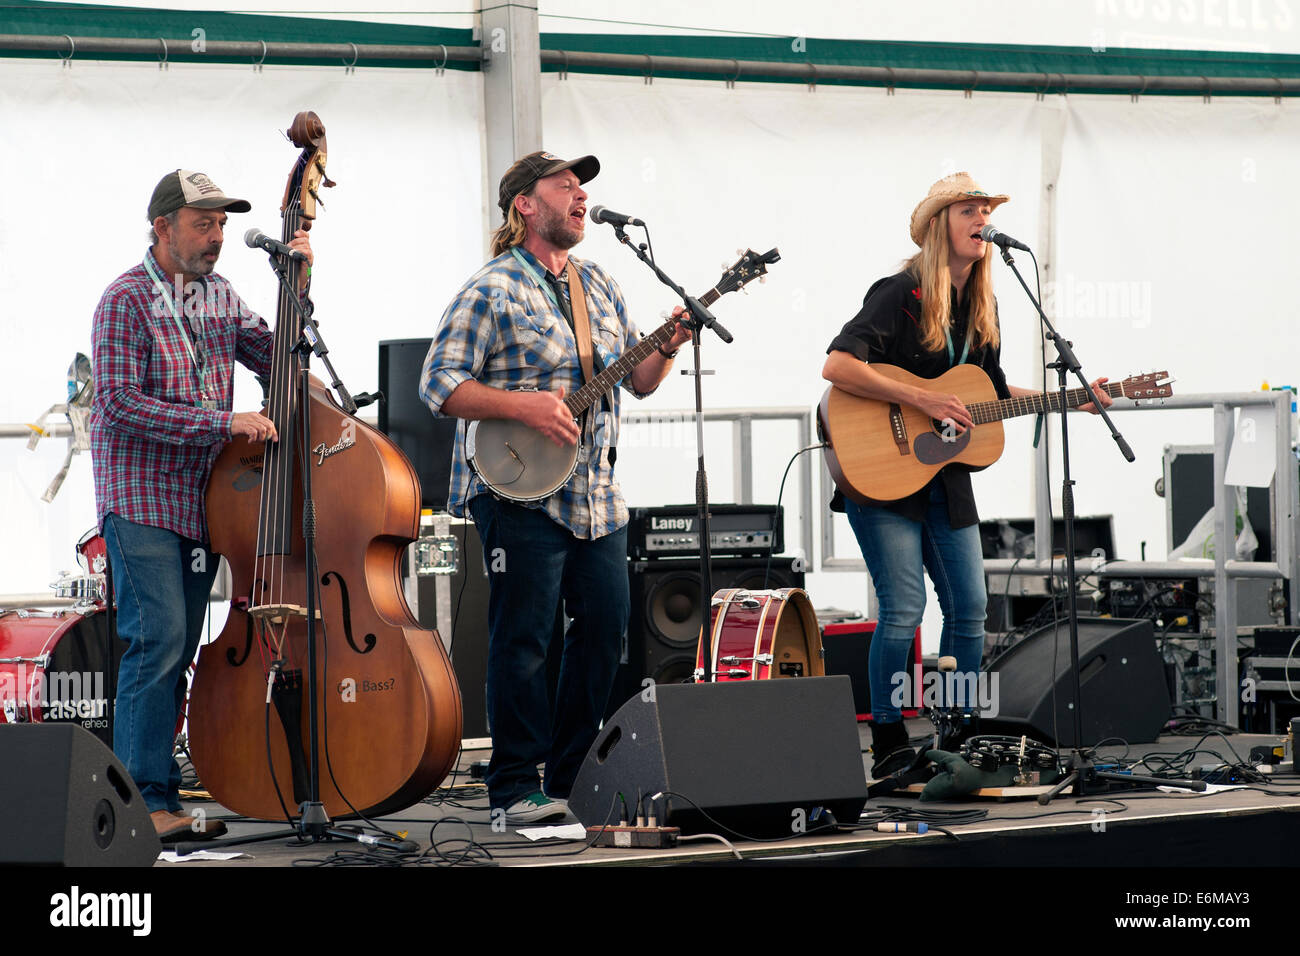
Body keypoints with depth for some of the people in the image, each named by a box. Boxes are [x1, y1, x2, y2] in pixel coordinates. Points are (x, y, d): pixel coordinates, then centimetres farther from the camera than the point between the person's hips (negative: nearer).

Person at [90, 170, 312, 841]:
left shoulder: (219, 296, 13)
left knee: (178, 650, 7)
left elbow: (277, 359, 10)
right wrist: (223, 421, -22)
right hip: (140, 498, -7)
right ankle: (144, 801, -15)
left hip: (201, 502, 7)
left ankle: (157, 800, 12)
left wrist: (296, 287, -2)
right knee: (158, 638, -15)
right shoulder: (127, 300, -9)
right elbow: (120, 403, -17)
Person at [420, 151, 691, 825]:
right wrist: (522, 405, -21)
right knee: (523, 638, -6)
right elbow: (439, 385, -11)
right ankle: (516, 788, 0)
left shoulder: (601, 287, 16)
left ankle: (571, 776, 18)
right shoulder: (492, 290, -6)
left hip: (597, 495, 7)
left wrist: (666, 348, 0)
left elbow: (637, 381, 20)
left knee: (607, 629, 6)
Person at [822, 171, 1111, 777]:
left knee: (969, 607, 6)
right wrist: (923, 401, -26)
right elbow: (837, 366, -24)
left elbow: (994, 394, 21)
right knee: (903, 609, -11)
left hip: (947, 479, 8)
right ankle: (889, 746, -2)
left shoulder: (982, 307, 11)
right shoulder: (900, 294, -13)